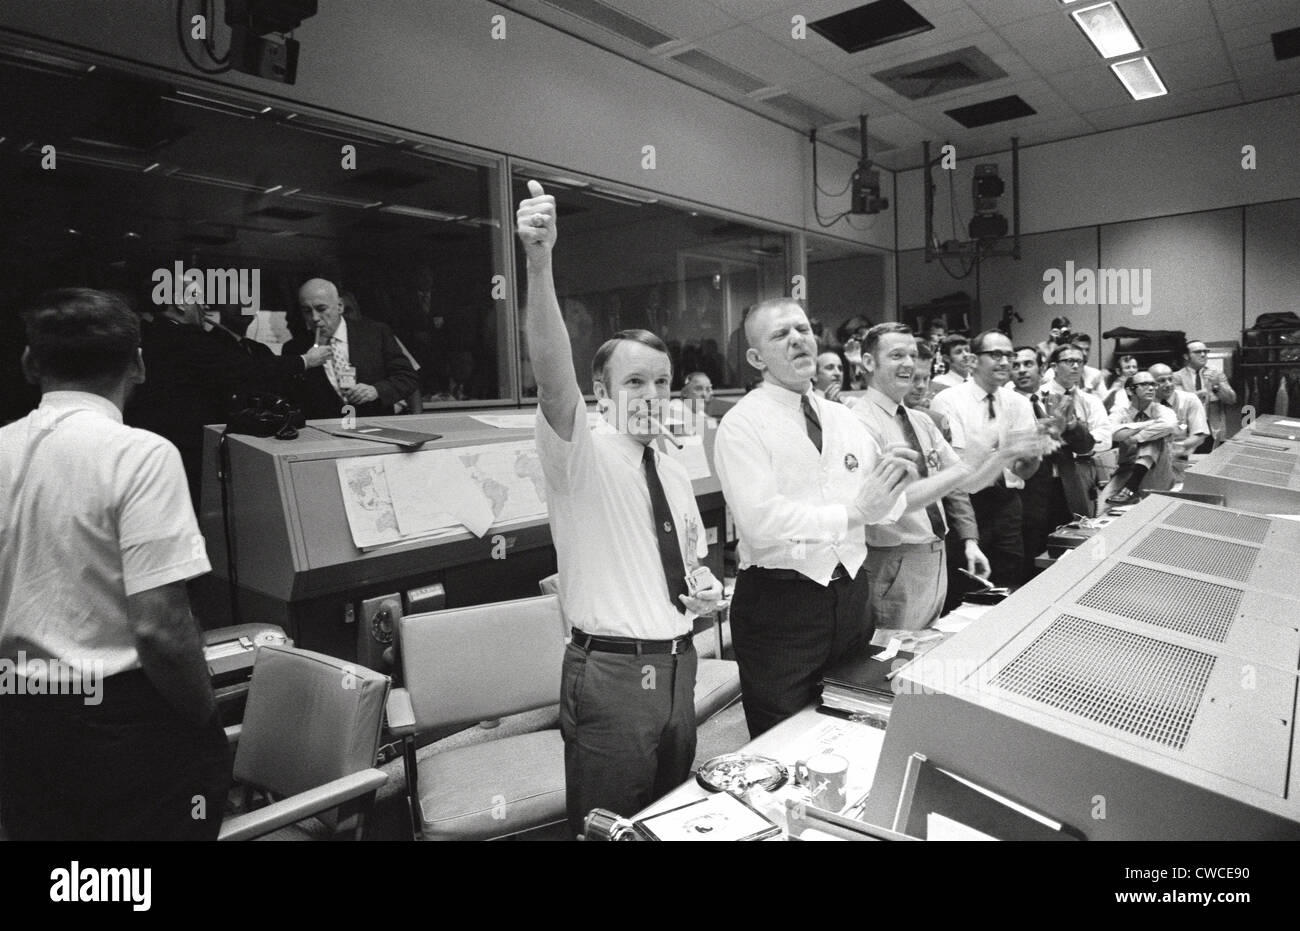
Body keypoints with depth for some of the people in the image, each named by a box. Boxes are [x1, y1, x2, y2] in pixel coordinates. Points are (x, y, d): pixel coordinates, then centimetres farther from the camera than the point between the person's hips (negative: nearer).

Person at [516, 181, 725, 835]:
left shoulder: (673, 472, 9)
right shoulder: (581, 454, -11)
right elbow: (552, 373, -30)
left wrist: (706, 590, 1)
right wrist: (538, 263, -44)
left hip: (677, 664, 7)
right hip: (610, 673, -6)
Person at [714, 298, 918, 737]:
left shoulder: (844, 418, 8)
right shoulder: (743, 424, -11)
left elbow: (884, 507, 5)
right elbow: (761, 521, -23)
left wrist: (894, 483, -16)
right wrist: (852, 513, -25)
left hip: (851, 594, 6)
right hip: (779, 602, -5)